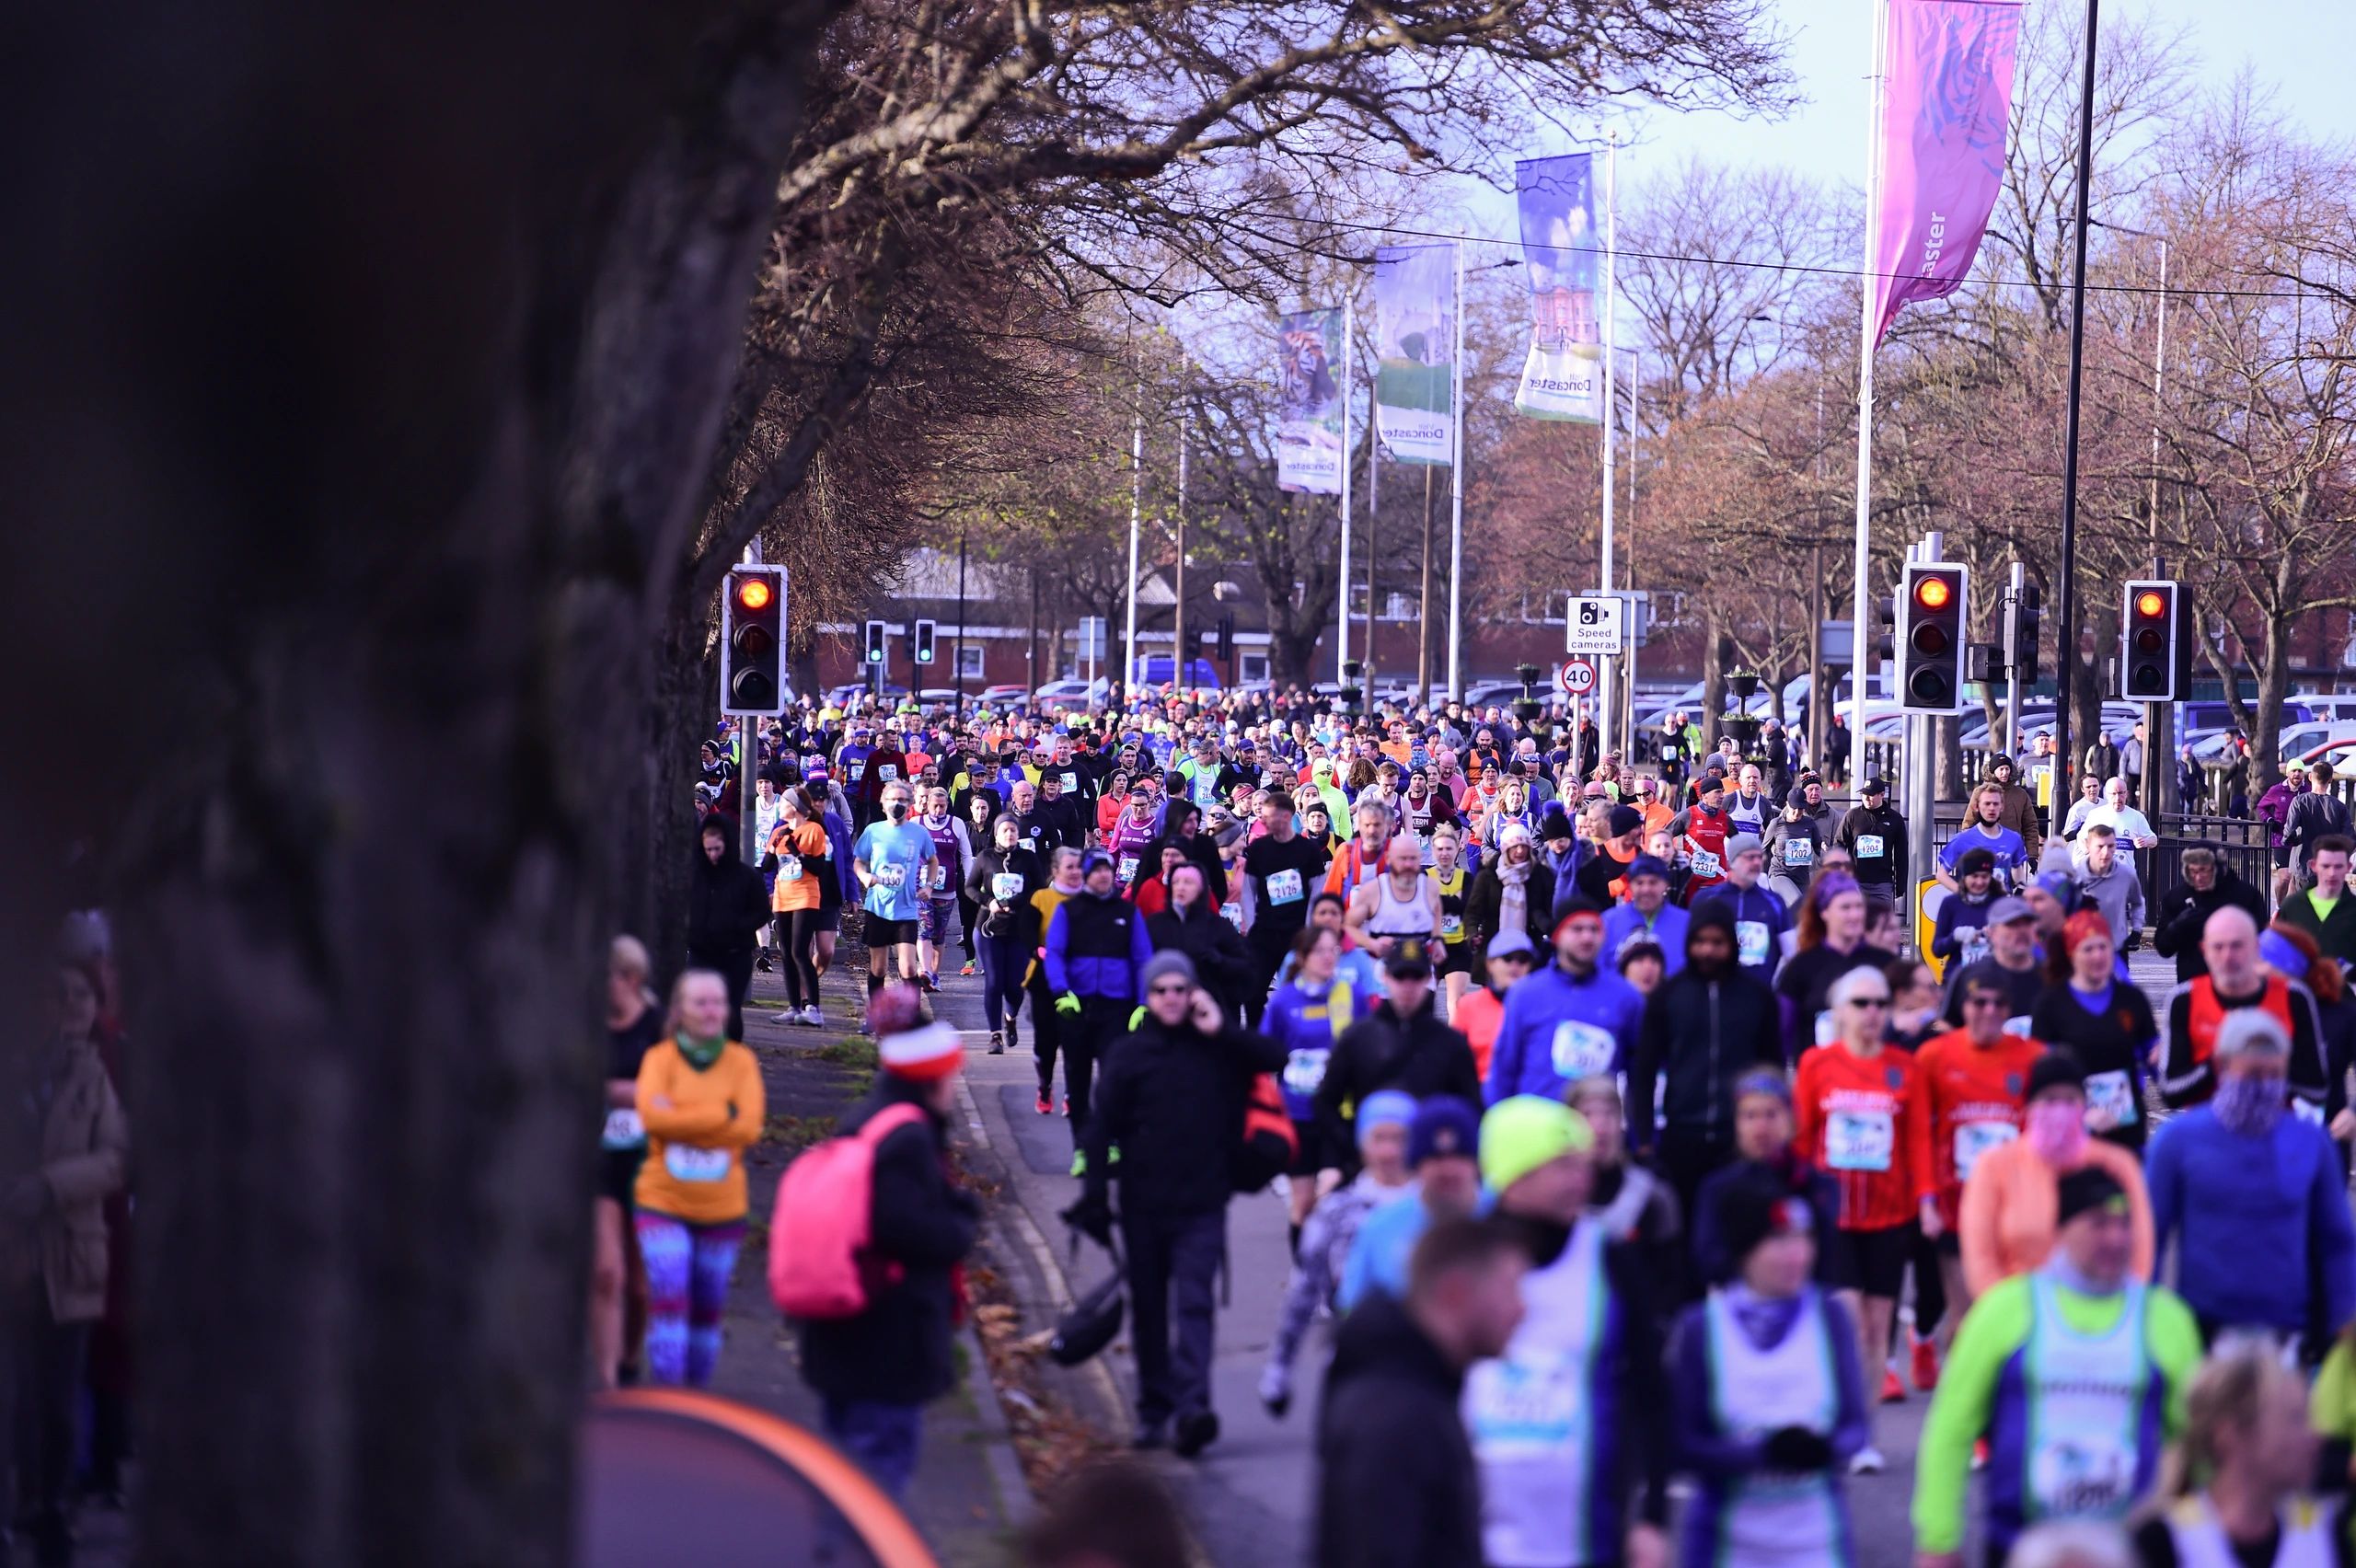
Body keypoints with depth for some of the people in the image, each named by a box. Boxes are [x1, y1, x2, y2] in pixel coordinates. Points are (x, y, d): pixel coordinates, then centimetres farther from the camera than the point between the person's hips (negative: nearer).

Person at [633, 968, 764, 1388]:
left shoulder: (741, 1061, 1)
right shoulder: (660, 1057, -3)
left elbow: (749, 1128, -12)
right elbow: (653, 1116, -21)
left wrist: (681, 1120, -16)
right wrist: (724, 1112, -18)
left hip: (723, 1208, 2)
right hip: (664, 1203, -2)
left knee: (708, 1311, 12)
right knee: (668, 1302, -14)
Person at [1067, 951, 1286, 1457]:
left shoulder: (1219, 1048, 3)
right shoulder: (1130, 1054, 1)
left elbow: (1275, 1058, -5)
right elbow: (1102, 1128, -1)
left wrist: (1222, 1030, -10)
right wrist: (1095, 1196, -7)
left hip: (1202, 1204, -1)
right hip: (1143, 1205, 2)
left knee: (1194, 1304, -14)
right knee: (1149, 1311, 10)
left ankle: (1191, 1406, -24)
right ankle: (1154, 1409, 20)